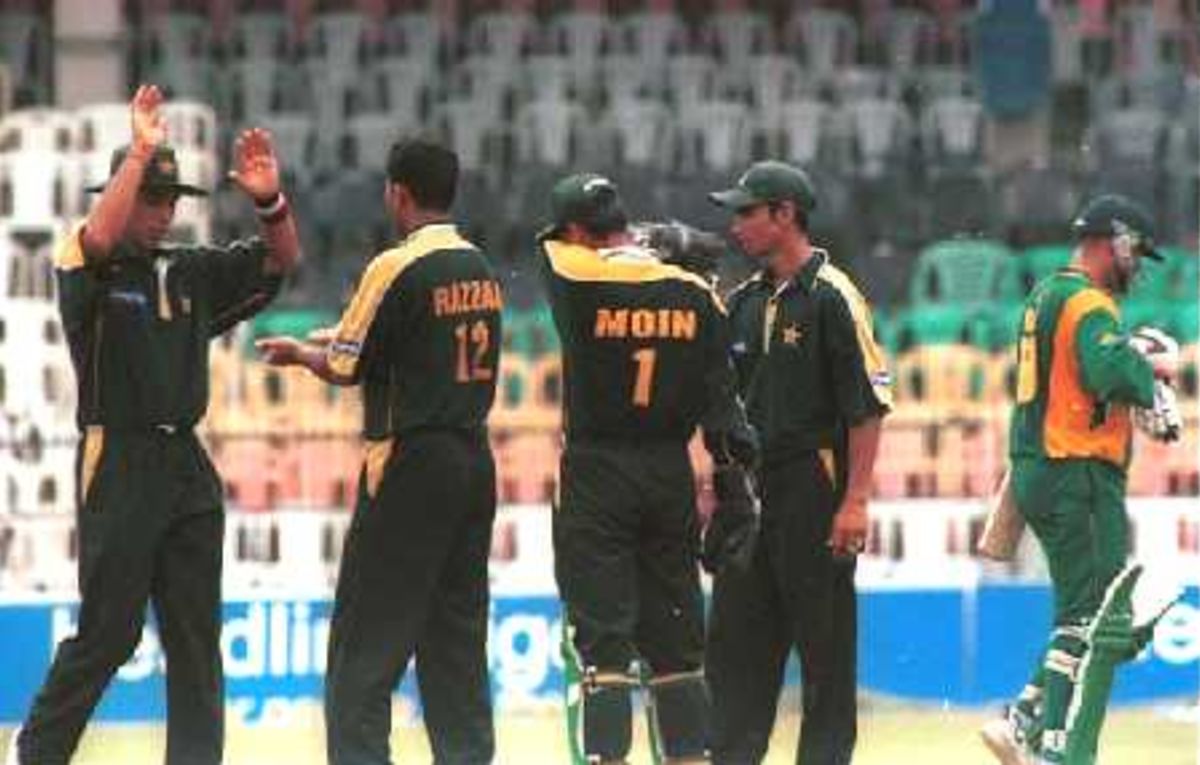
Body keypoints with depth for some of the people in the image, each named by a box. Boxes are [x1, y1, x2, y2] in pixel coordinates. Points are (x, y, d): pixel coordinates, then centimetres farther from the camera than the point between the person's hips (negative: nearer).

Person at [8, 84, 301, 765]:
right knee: (108, 632, -5)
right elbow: (98, 238, -25)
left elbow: (281, 259, 8)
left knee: (197, 637, 6)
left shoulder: (193, 273, 14)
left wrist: (270, 199, -12)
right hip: (118, 466, -6)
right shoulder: (88, 269, -2)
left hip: (188, 466, 6)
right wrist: (140, 152, -27)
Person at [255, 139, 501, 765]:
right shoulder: (479, 268, 10)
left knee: (365, 640, -3)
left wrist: (299, 354, 12)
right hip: (474, 464, 7)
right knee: (456, 631, 12)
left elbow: (346, 367, -9)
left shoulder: (398, 268, -12)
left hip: (410, 466, -7)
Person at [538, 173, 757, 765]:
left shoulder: (573, 276, -10)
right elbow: (721, 399, -1)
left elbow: (551, 246, 14)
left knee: (600, 640, -4)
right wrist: (734, 489, 1)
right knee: (674, 642, 13)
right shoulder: (694, 293, 0)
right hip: (672, 475, 4)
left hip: (595, 476, -4)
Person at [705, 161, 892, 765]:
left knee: (824, 644, -1)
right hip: (749, 490, 7)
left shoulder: (831, 296, -8)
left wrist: (855, 501, -16)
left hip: (814, 493, -7)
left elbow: (867, 406, -12)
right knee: (734, 642, 8)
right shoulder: (744, 302, 14)